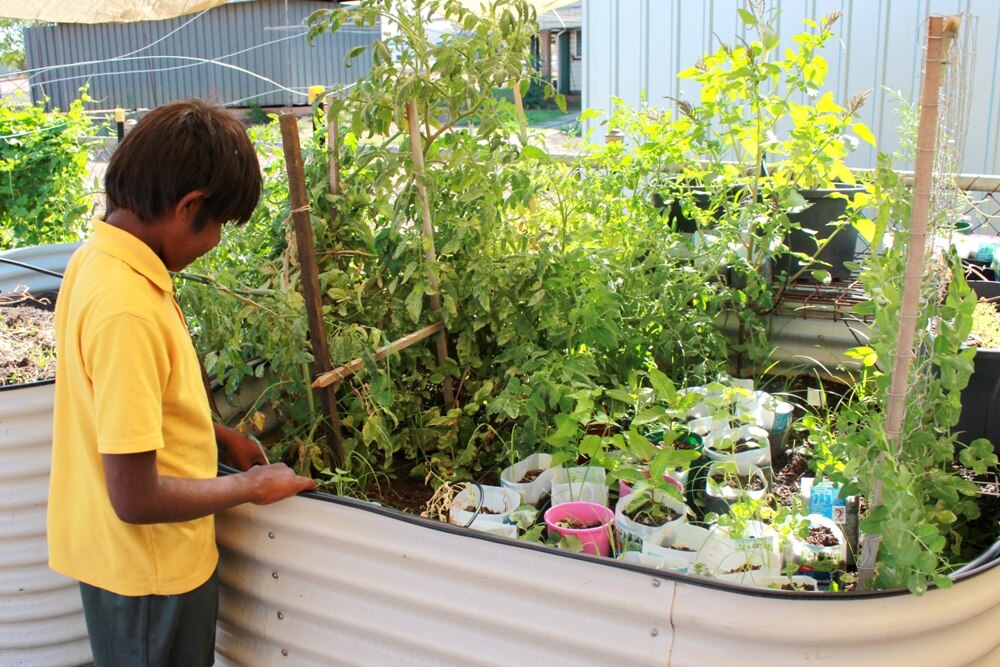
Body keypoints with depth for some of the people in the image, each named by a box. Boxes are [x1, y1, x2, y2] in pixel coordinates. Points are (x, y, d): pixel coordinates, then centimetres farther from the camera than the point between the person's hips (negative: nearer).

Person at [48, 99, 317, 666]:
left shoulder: (100, 256, -2)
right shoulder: (126, 309, -32)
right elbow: (136, 497, -29)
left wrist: (219, 434, 8)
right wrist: (250, 487, -15)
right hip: (150, 569, -8)